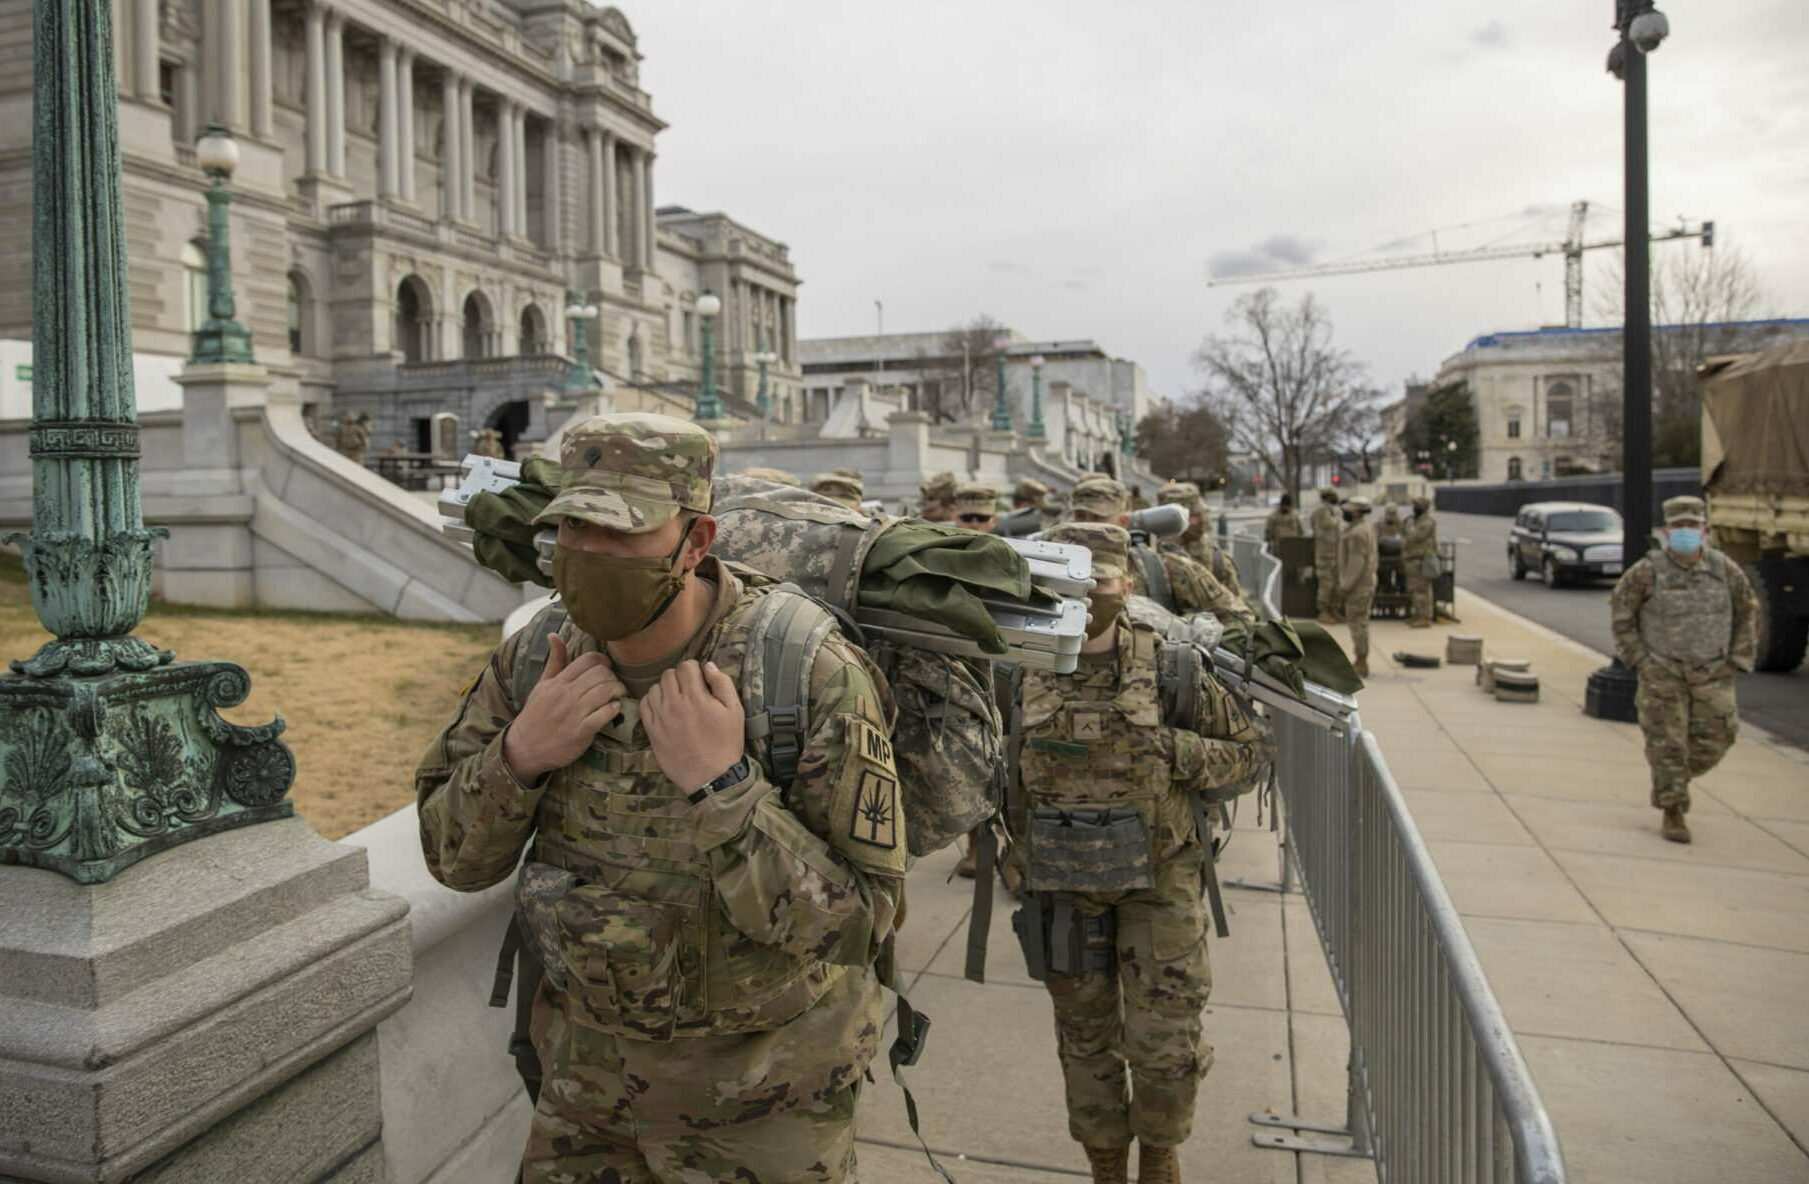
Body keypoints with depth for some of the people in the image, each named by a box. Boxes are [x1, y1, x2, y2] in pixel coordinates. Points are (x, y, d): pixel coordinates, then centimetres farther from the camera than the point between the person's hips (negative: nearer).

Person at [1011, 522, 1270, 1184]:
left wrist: (1180, 754, -19)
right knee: (1085, 1037, 14)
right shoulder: (1019, 673, -5)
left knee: (1164, 1039, 3)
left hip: (1157, 877, -1)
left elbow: (1251, 749, -3)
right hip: (1062, 884, 2)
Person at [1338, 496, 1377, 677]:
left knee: (1358, 623, -5)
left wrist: (1346, 585, -20)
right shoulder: (1366, 527, 13)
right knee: (1360, 622, 15)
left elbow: (1357, 562, -24)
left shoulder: (1357, 532, -20)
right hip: (1366, 582, 10)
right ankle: (1361, 662, 22)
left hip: (1357, 585, -10)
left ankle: (1361, 666, 0)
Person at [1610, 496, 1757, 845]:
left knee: (1710, 744, 4)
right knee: (1667, 743, -1)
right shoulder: (1648, 571, -13)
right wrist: (1638, 658, -5)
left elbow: (1747, 611, 7)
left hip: (1712, 673, 3)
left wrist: (1738, 659, 2)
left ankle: (1675, 778, 34)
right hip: (1663, 672, -2)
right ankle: (1672, 814, 13)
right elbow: (1622, 610, -1)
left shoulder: (1724, 568, -6)